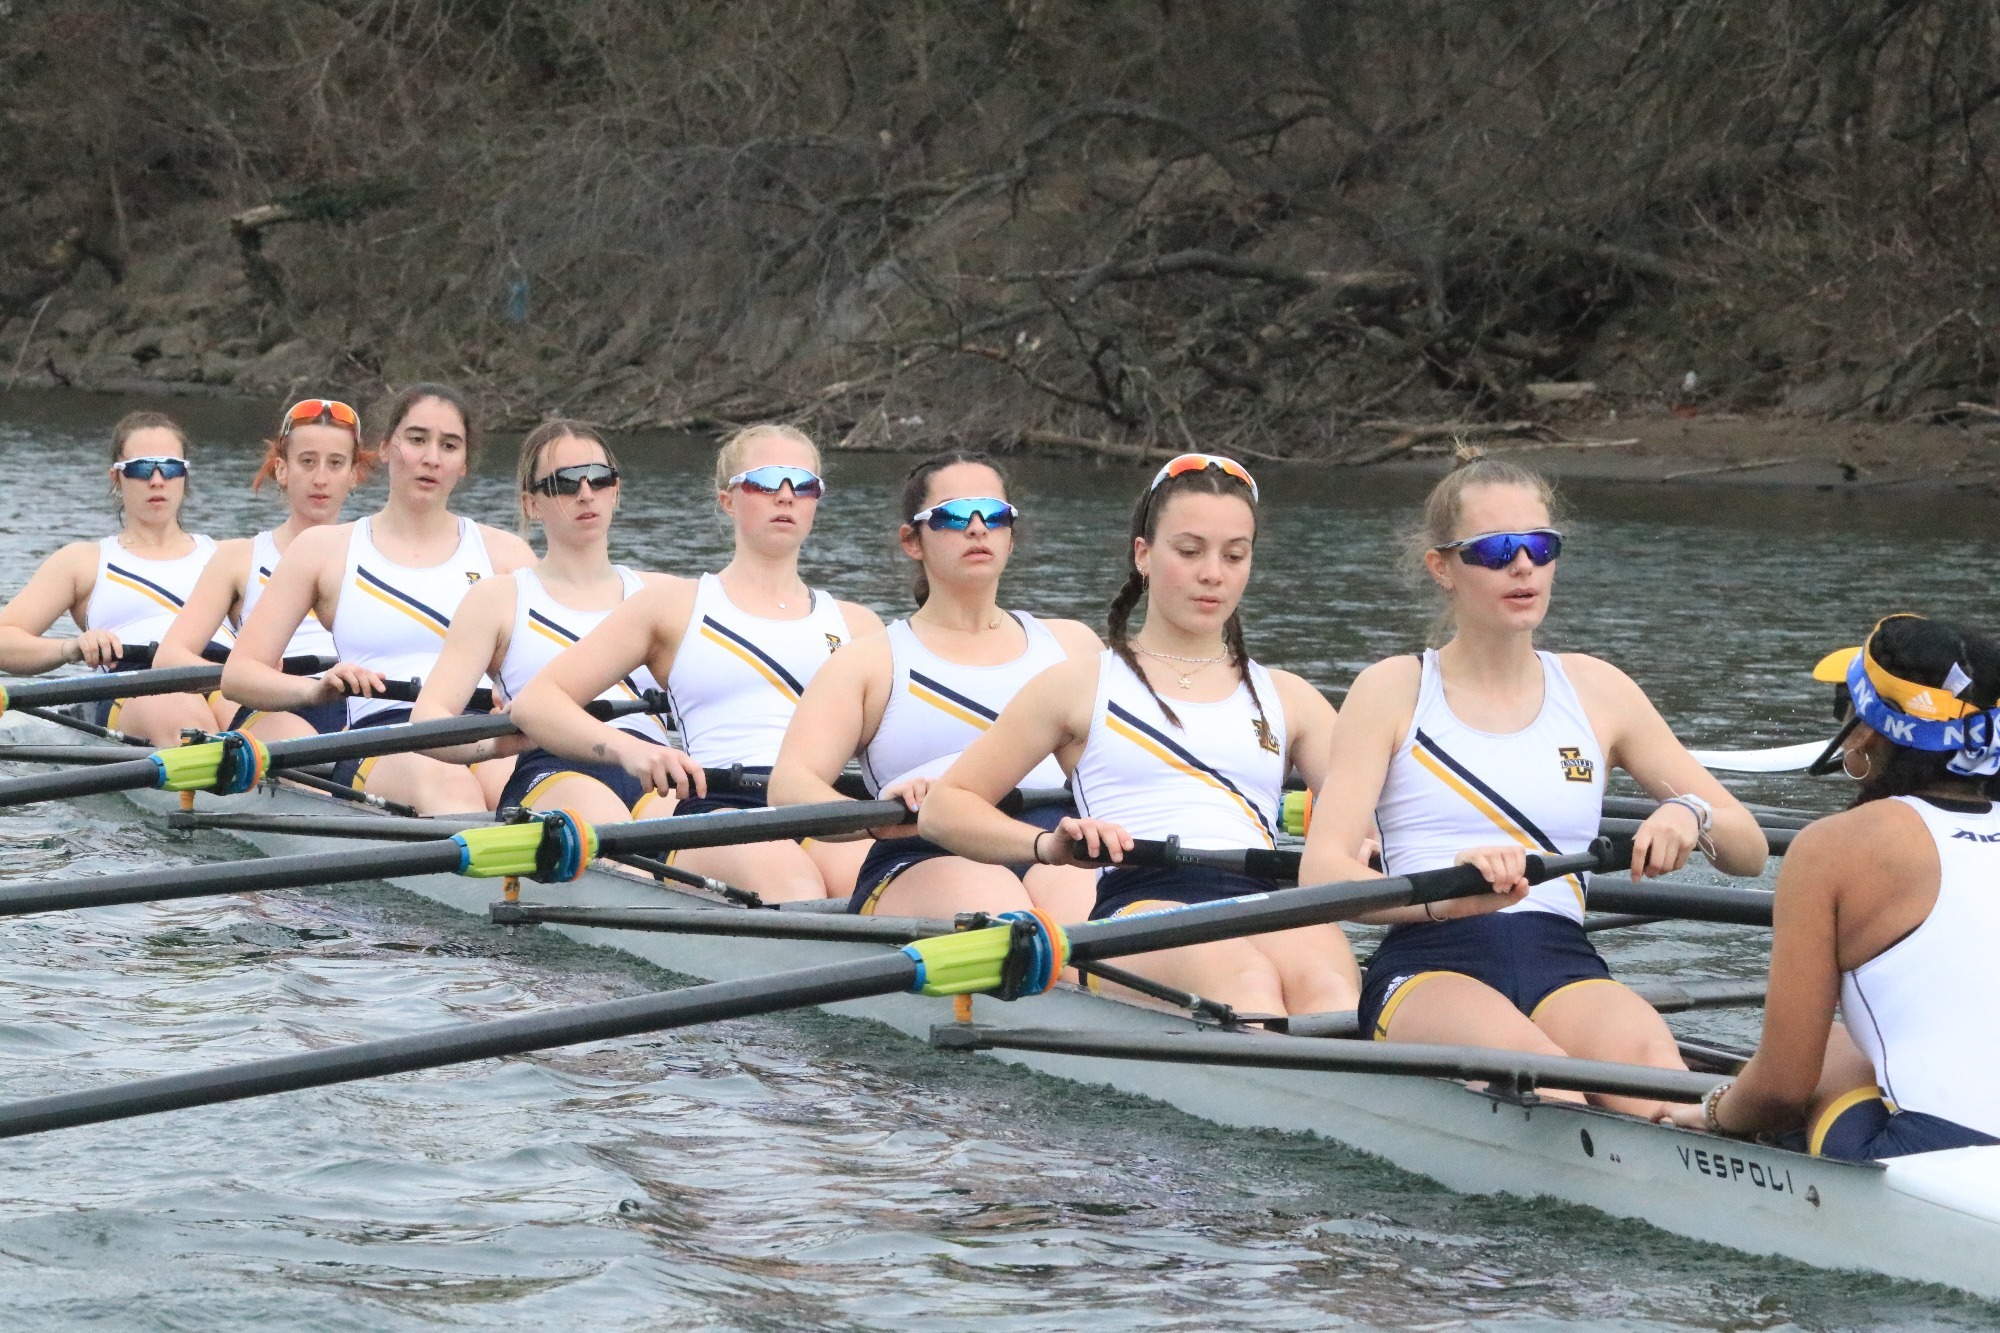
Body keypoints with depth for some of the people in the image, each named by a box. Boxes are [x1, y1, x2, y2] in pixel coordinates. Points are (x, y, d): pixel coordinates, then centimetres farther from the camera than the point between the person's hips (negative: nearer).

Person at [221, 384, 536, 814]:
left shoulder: (504, 553, 21)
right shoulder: (324, 549, 17)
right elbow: (238, 674, 11)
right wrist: (317, 688, -11)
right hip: (378, 743, -2)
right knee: (448, 783, -39)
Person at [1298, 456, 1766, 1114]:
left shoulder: (1596, 690, 17)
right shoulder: (1393, 690, 9)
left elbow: (1750, 851, 17)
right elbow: (1320, 873, -4)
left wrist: (1692, 817, -7)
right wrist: (1445, 895, -24)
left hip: (1567, 968, 2)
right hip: (1429, 969, -2)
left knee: (1644, 1050, -33)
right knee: (1529, 1060, -37)